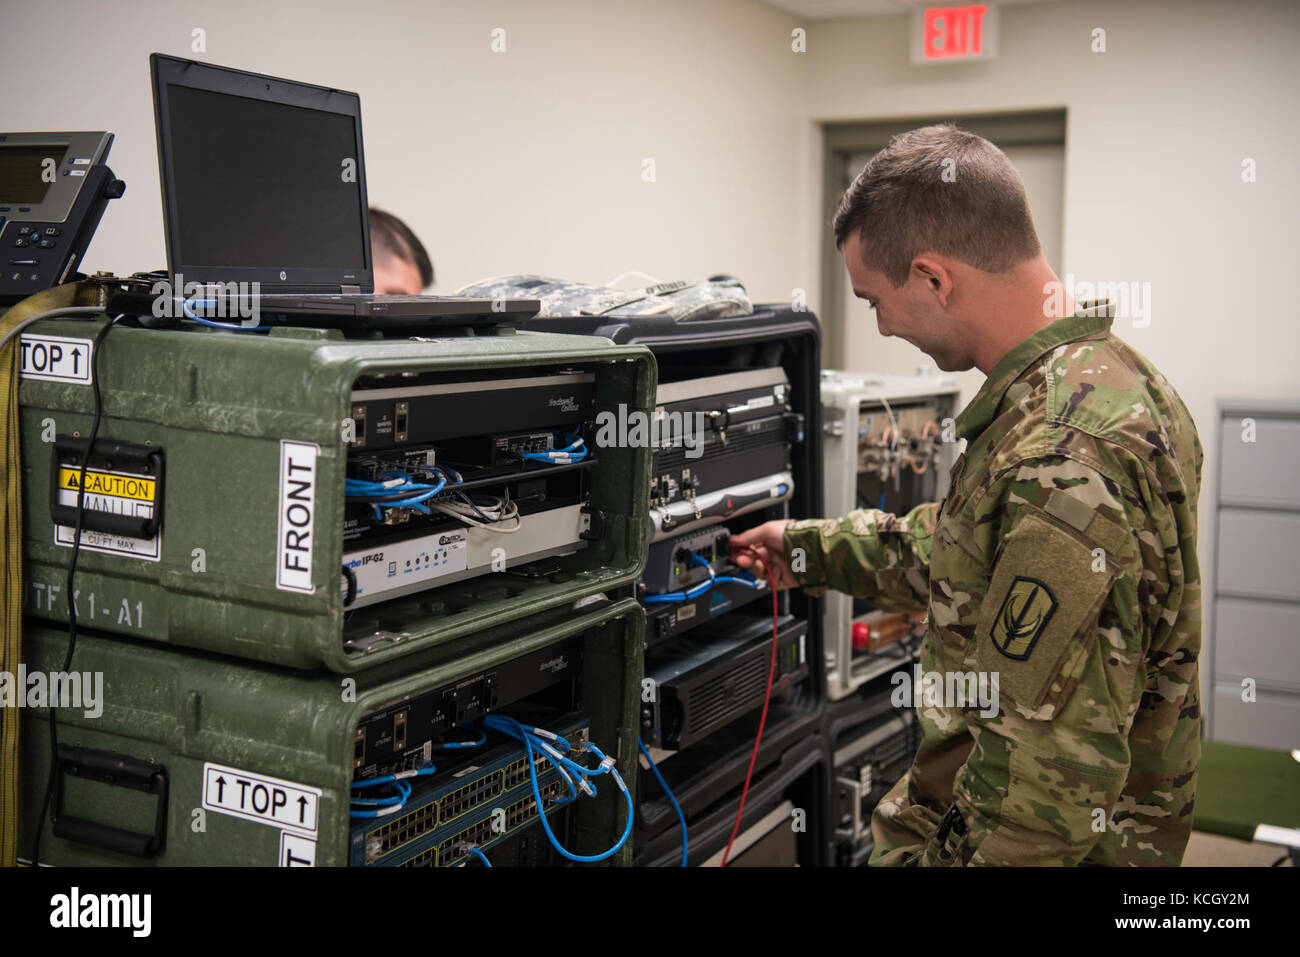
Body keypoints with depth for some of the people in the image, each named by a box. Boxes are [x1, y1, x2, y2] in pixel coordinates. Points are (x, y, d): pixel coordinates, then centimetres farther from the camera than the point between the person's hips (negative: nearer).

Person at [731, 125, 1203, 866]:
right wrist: (813, 549, 21)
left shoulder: (1062, 469, -30)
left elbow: (1059, 756, -29)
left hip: (1022, 838, -9)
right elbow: (972, 552, 17)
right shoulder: (1109, 370, 4)